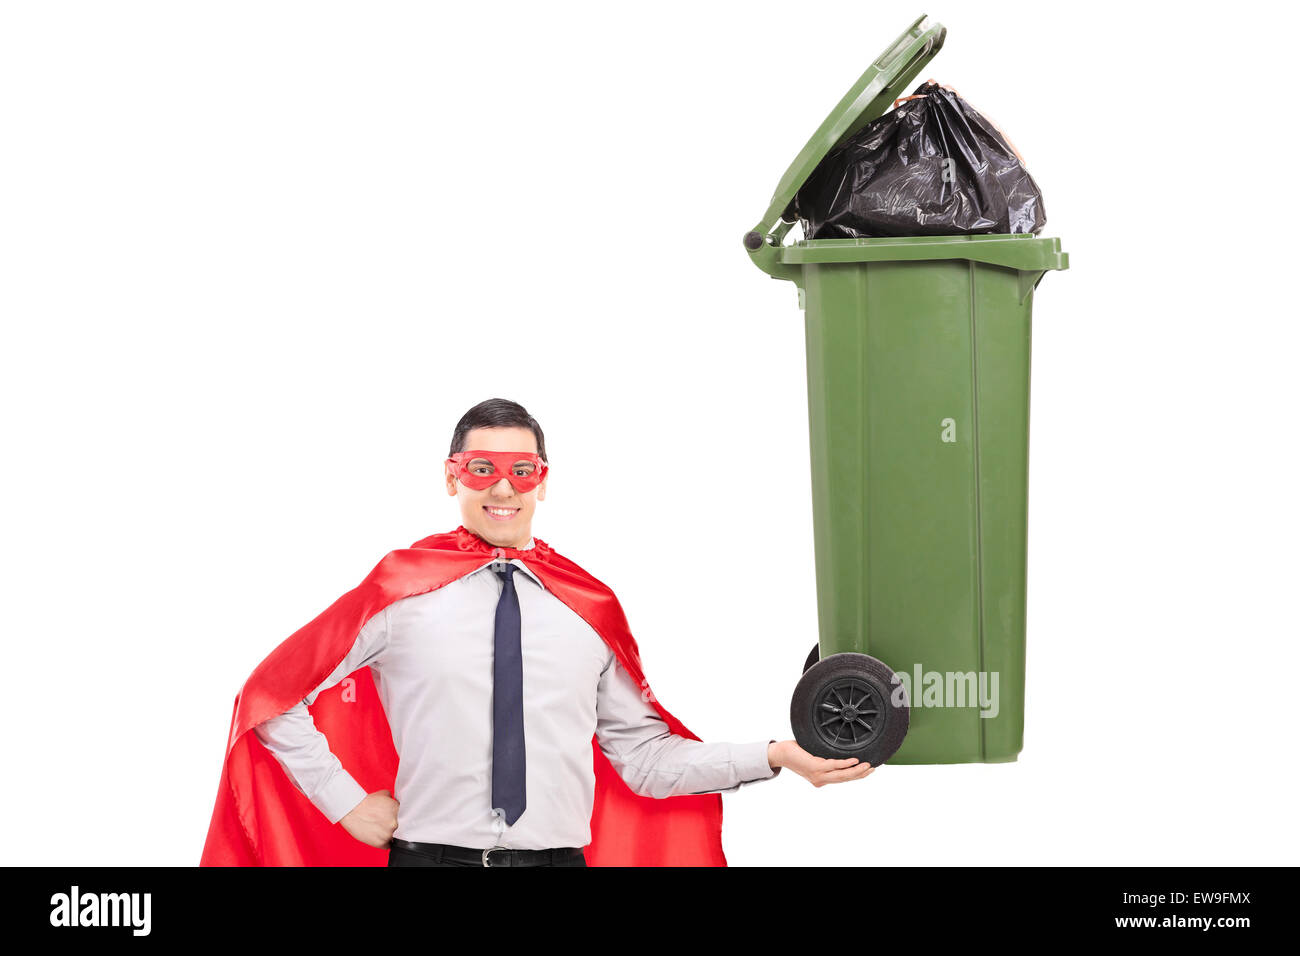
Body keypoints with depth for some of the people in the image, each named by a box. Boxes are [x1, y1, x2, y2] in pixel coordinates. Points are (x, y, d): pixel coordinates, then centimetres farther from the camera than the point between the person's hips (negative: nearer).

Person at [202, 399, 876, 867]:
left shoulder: (588, 606, 10)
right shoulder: (398, 591, 2)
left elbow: (644, 756, 9)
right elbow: (275, 699, 6)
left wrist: (774, 757, 1)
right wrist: (346, 801, 0)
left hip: (556, 857, 2)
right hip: (430, 853, -2)